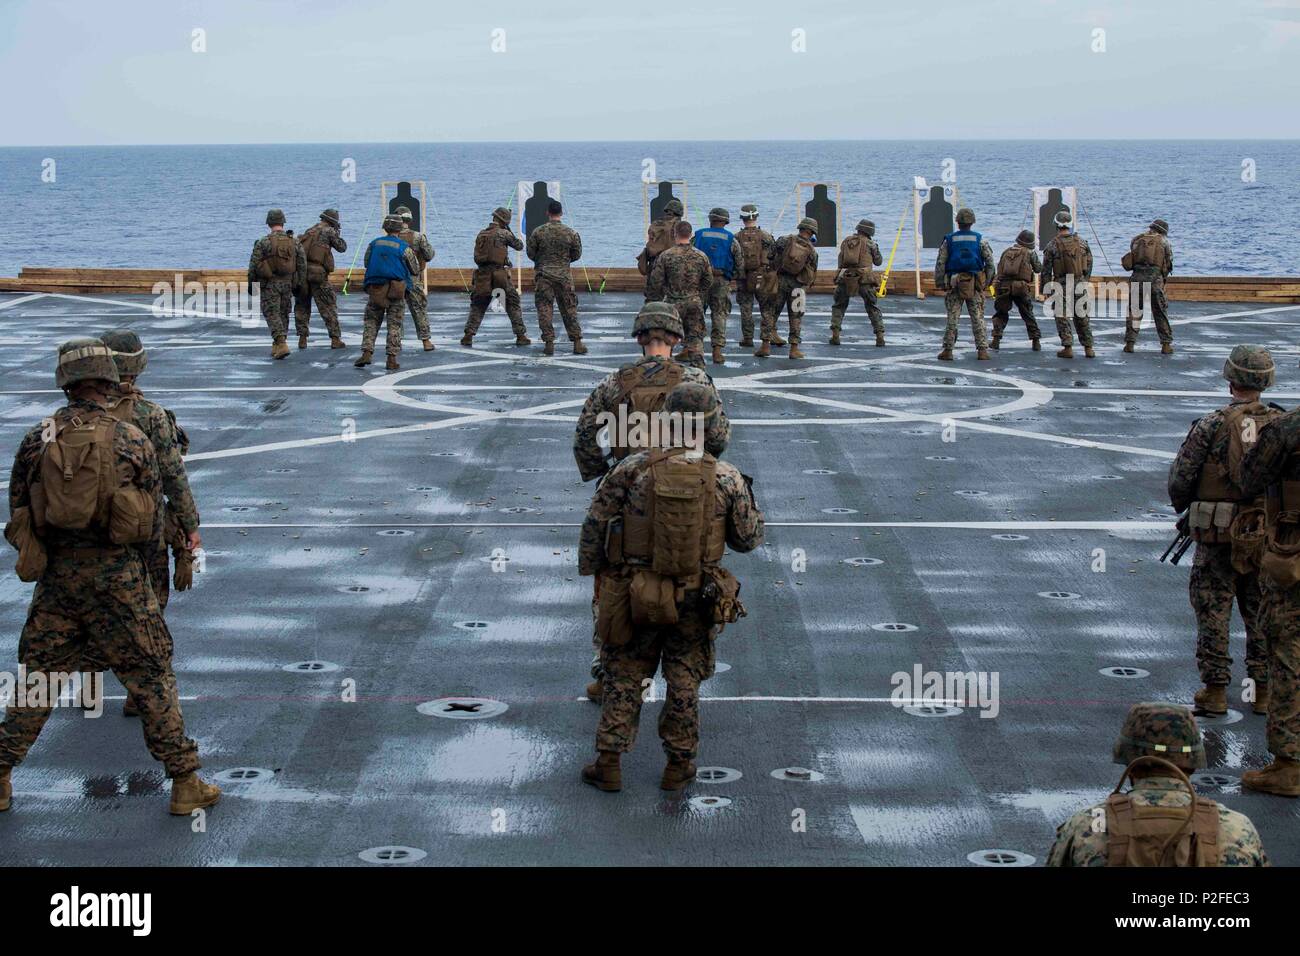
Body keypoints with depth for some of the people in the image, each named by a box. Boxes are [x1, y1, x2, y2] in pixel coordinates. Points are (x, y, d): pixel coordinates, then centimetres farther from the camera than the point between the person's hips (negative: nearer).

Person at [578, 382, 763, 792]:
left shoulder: (632, 470, -13)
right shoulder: (727, 479, -11)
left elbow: (594, 526, -6)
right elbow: (747, 539, 0)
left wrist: (589, 568, 11)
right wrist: (749, 501, 18)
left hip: (636, 598, 0)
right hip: (696, 603, 0)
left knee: (623, 679, 14)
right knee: (684, 682, 17)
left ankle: (608, 765, 14)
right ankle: (679, 766, 23)